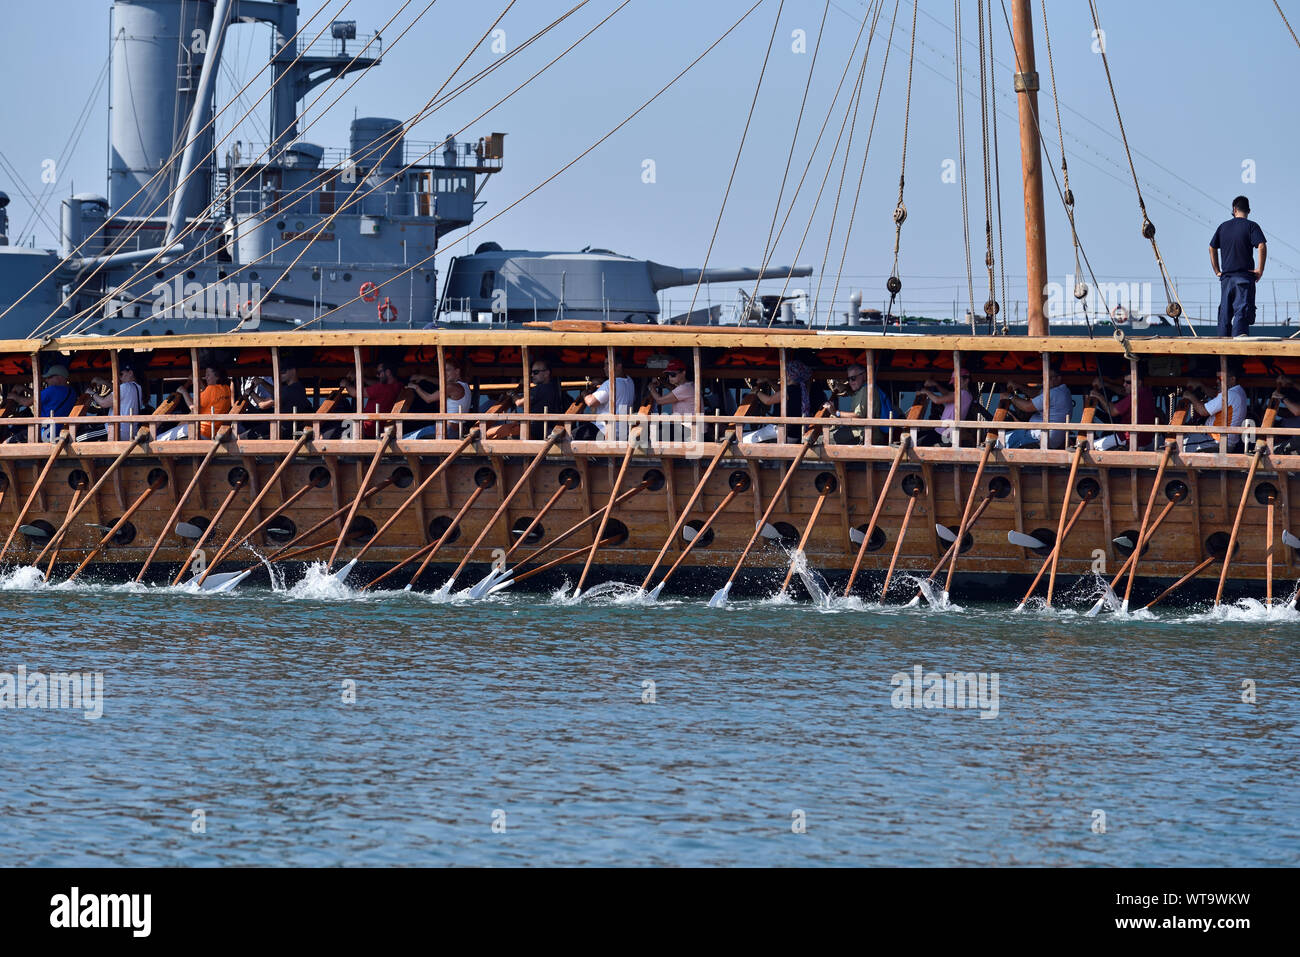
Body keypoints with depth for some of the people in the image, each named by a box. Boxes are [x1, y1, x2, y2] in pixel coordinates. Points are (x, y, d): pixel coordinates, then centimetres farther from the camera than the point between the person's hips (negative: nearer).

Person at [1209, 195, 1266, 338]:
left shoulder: (1223, 227, 11)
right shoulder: (1251, 226, -3)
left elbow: (1212, 248, 14)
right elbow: (1262, 246, -15)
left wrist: (1217, 271, 18)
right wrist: (1260, 270, -8)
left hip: (1226, 276, 4)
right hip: (1245, 275, -4)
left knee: (1225, 311, 12)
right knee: (1242, 310, -9)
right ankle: (1239, 333, -27)